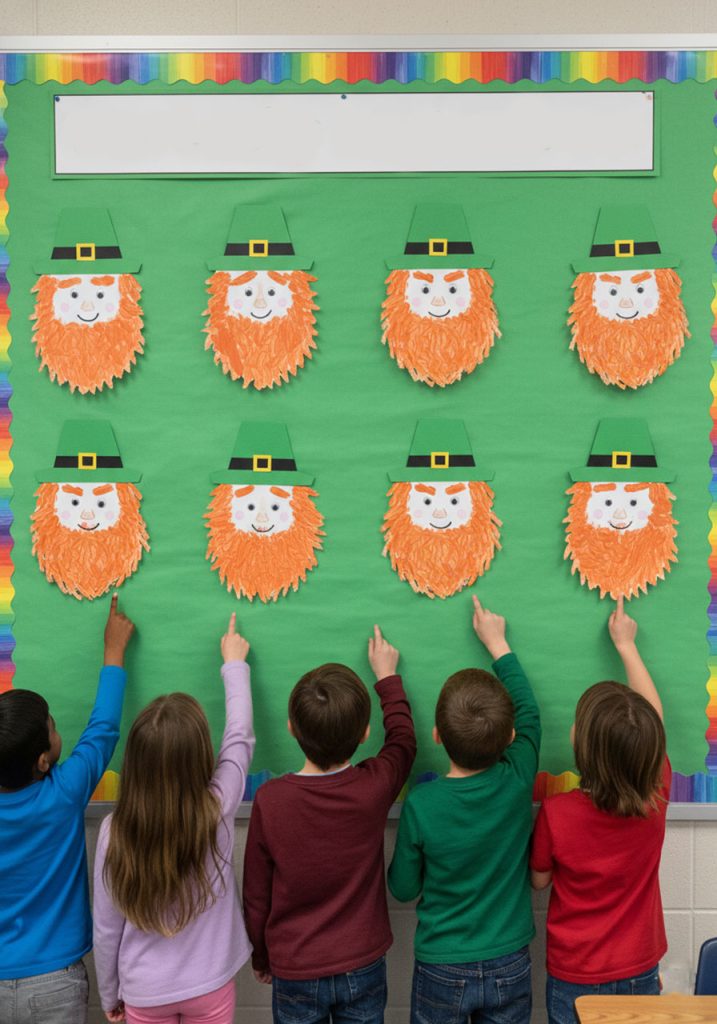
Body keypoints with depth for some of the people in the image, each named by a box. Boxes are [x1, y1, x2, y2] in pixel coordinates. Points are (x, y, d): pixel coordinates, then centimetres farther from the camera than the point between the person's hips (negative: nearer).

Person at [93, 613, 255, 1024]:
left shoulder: (115, 831, -20)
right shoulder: (218, 810, -22)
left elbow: (107, 928, -8)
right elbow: (240, 738, -6)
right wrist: (234, 664, 7)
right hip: (210, 986, 0)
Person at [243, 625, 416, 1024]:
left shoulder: (270, 800, -22)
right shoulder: (375, 787, -20)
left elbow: (256, 897, -8)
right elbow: (403, 738, 4)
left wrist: (261, 958, 10)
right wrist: (387, 675, 17)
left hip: (294, 975, -1)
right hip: (363, 968, 1)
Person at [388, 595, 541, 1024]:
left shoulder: (420, 805, -23)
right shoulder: (518, 782, -18)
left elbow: (404, 888, -7)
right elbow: (529, 710, 0)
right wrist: (497, 642, 10)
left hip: (441, 972, -2)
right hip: (509, 968, 2)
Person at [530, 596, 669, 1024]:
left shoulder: (556, 813, -27)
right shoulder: (656, 799, -19)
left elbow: (541, 879, -7)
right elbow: (654, 717, -3)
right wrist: (626, 644, 7)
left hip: (574, 979, -2)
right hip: (641, 973, 3)